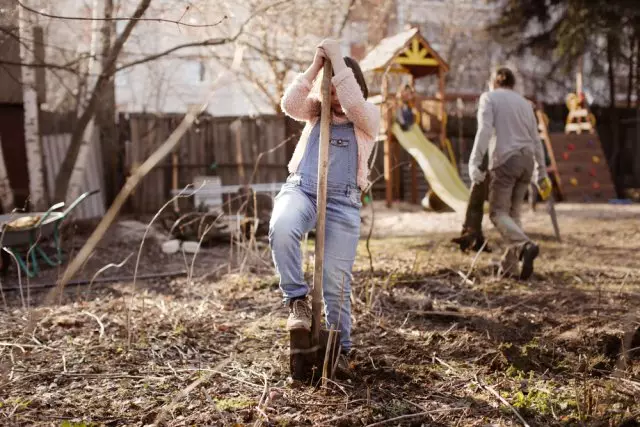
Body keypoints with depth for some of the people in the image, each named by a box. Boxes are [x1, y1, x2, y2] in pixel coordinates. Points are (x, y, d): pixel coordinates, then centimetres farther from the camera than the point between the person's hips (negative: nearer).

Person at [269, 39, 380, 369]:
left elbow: (353, 104, -17)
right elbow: (290, 105, -5)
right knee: (281, 229, -34)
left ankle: (340, 347, 18)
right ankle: (297, 300, -17)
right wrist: (314, 67, -9)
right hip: (300, 188, 2)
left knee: (336, 280, -1)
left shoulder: (369, 117, 6)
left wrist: (337, 61, -14)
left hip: (342, 200, -2)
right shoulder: (317, 109, 15)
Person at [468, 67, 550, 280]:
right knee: (513, 213, 12)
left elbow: (485, 130, -13)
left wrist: (474, 163, -19)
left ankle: (526, 246, -26)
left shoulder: (488, 97, 3)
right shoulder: (524, 102, 20)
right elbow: (535, 140, 20)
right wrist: (541, 172, 25)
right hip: (526, 160, 6)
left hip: (505, 160, -6)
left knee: (498, 213, -2)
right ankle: (509, 264, 9)